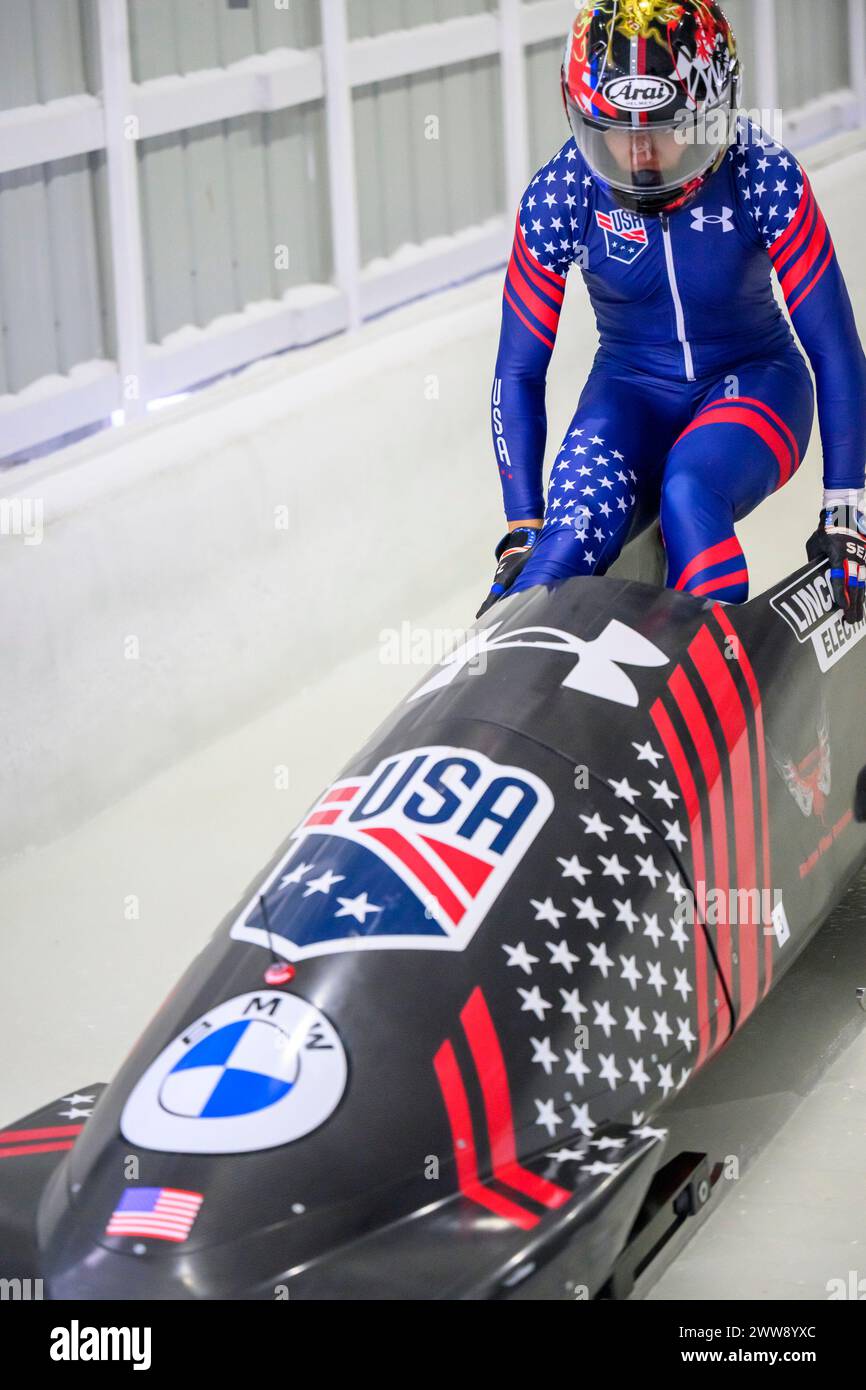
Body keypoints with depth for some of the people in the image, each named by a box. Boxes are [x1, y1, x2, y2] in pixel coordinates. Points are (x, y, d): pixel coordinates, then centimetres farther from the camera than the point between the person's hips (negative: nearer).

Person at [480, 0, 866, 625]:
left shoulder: (765, 178, -22)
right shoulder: (558, 199, -17)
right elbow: (519, 373, -8)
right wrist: (523, 530, -12)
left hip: (752, 384, -2)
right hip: (633, 390, 2)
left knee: (688, 492, -34)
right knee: (572, 542, -27)